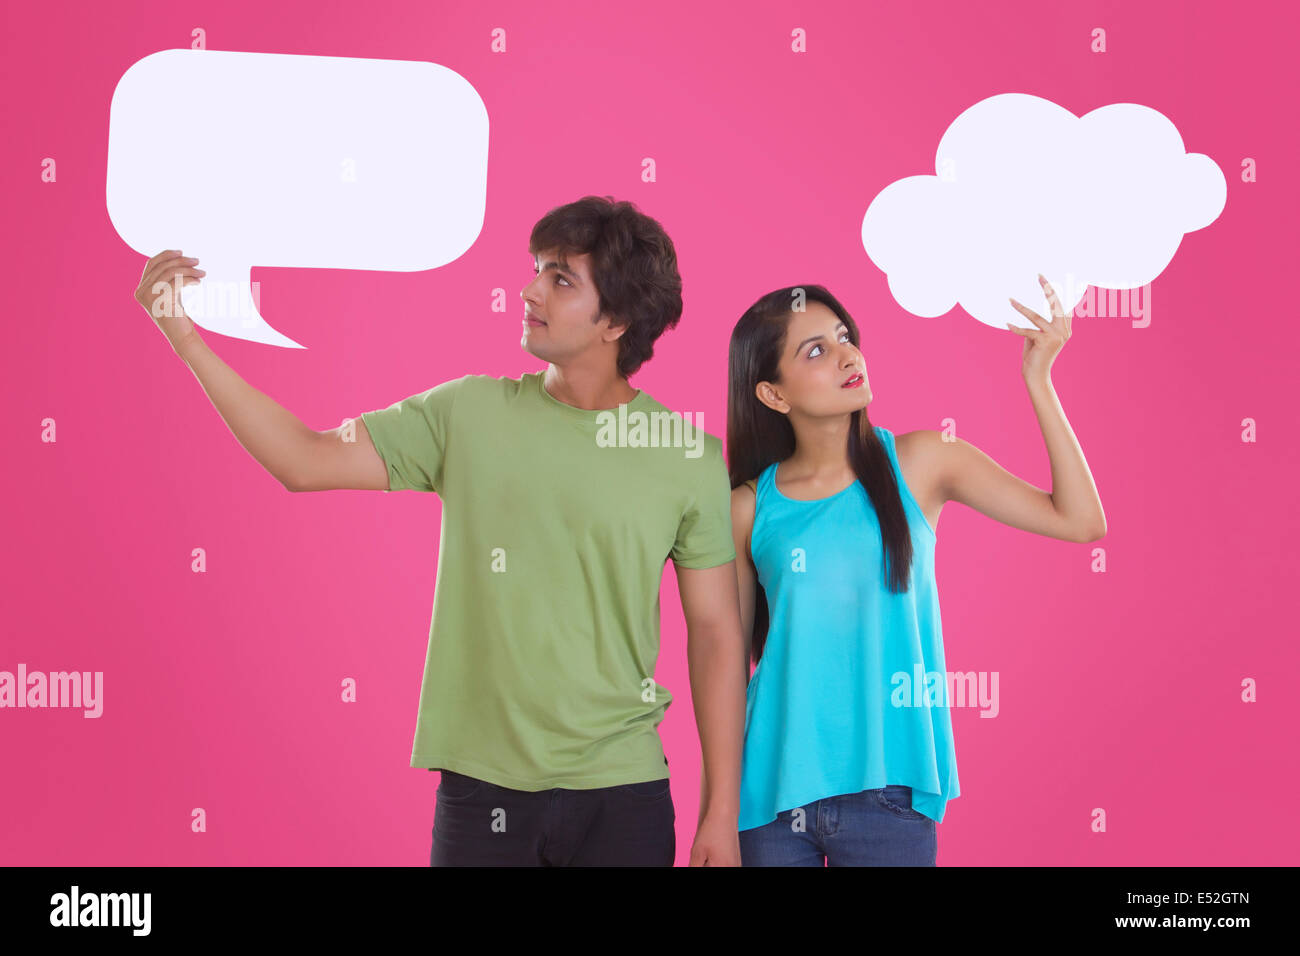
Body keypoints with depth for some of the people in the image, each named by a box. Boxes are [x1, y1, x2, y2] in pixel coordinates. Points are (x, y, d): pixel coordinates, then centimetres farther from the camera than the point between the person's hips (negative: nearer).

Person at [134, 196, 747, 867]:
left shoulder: (691, 457, -3)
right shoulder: (470, 413, 1)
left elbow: (716, 634, 0)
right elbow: (305, 461, 0)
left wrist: (722, 814, -1)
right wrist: (185, 338, -5)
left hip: (621, 799, -1)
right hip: (483, 788, 1)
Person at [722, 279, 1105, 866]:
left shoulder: (919, 462, 0)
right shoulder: (750, 508, -1)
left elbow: (1080, 520, -4)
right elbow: (731, 658, 7)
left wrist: (1038, 380, -9)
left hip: (888, 791, 0)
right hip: (776, 792, 0)